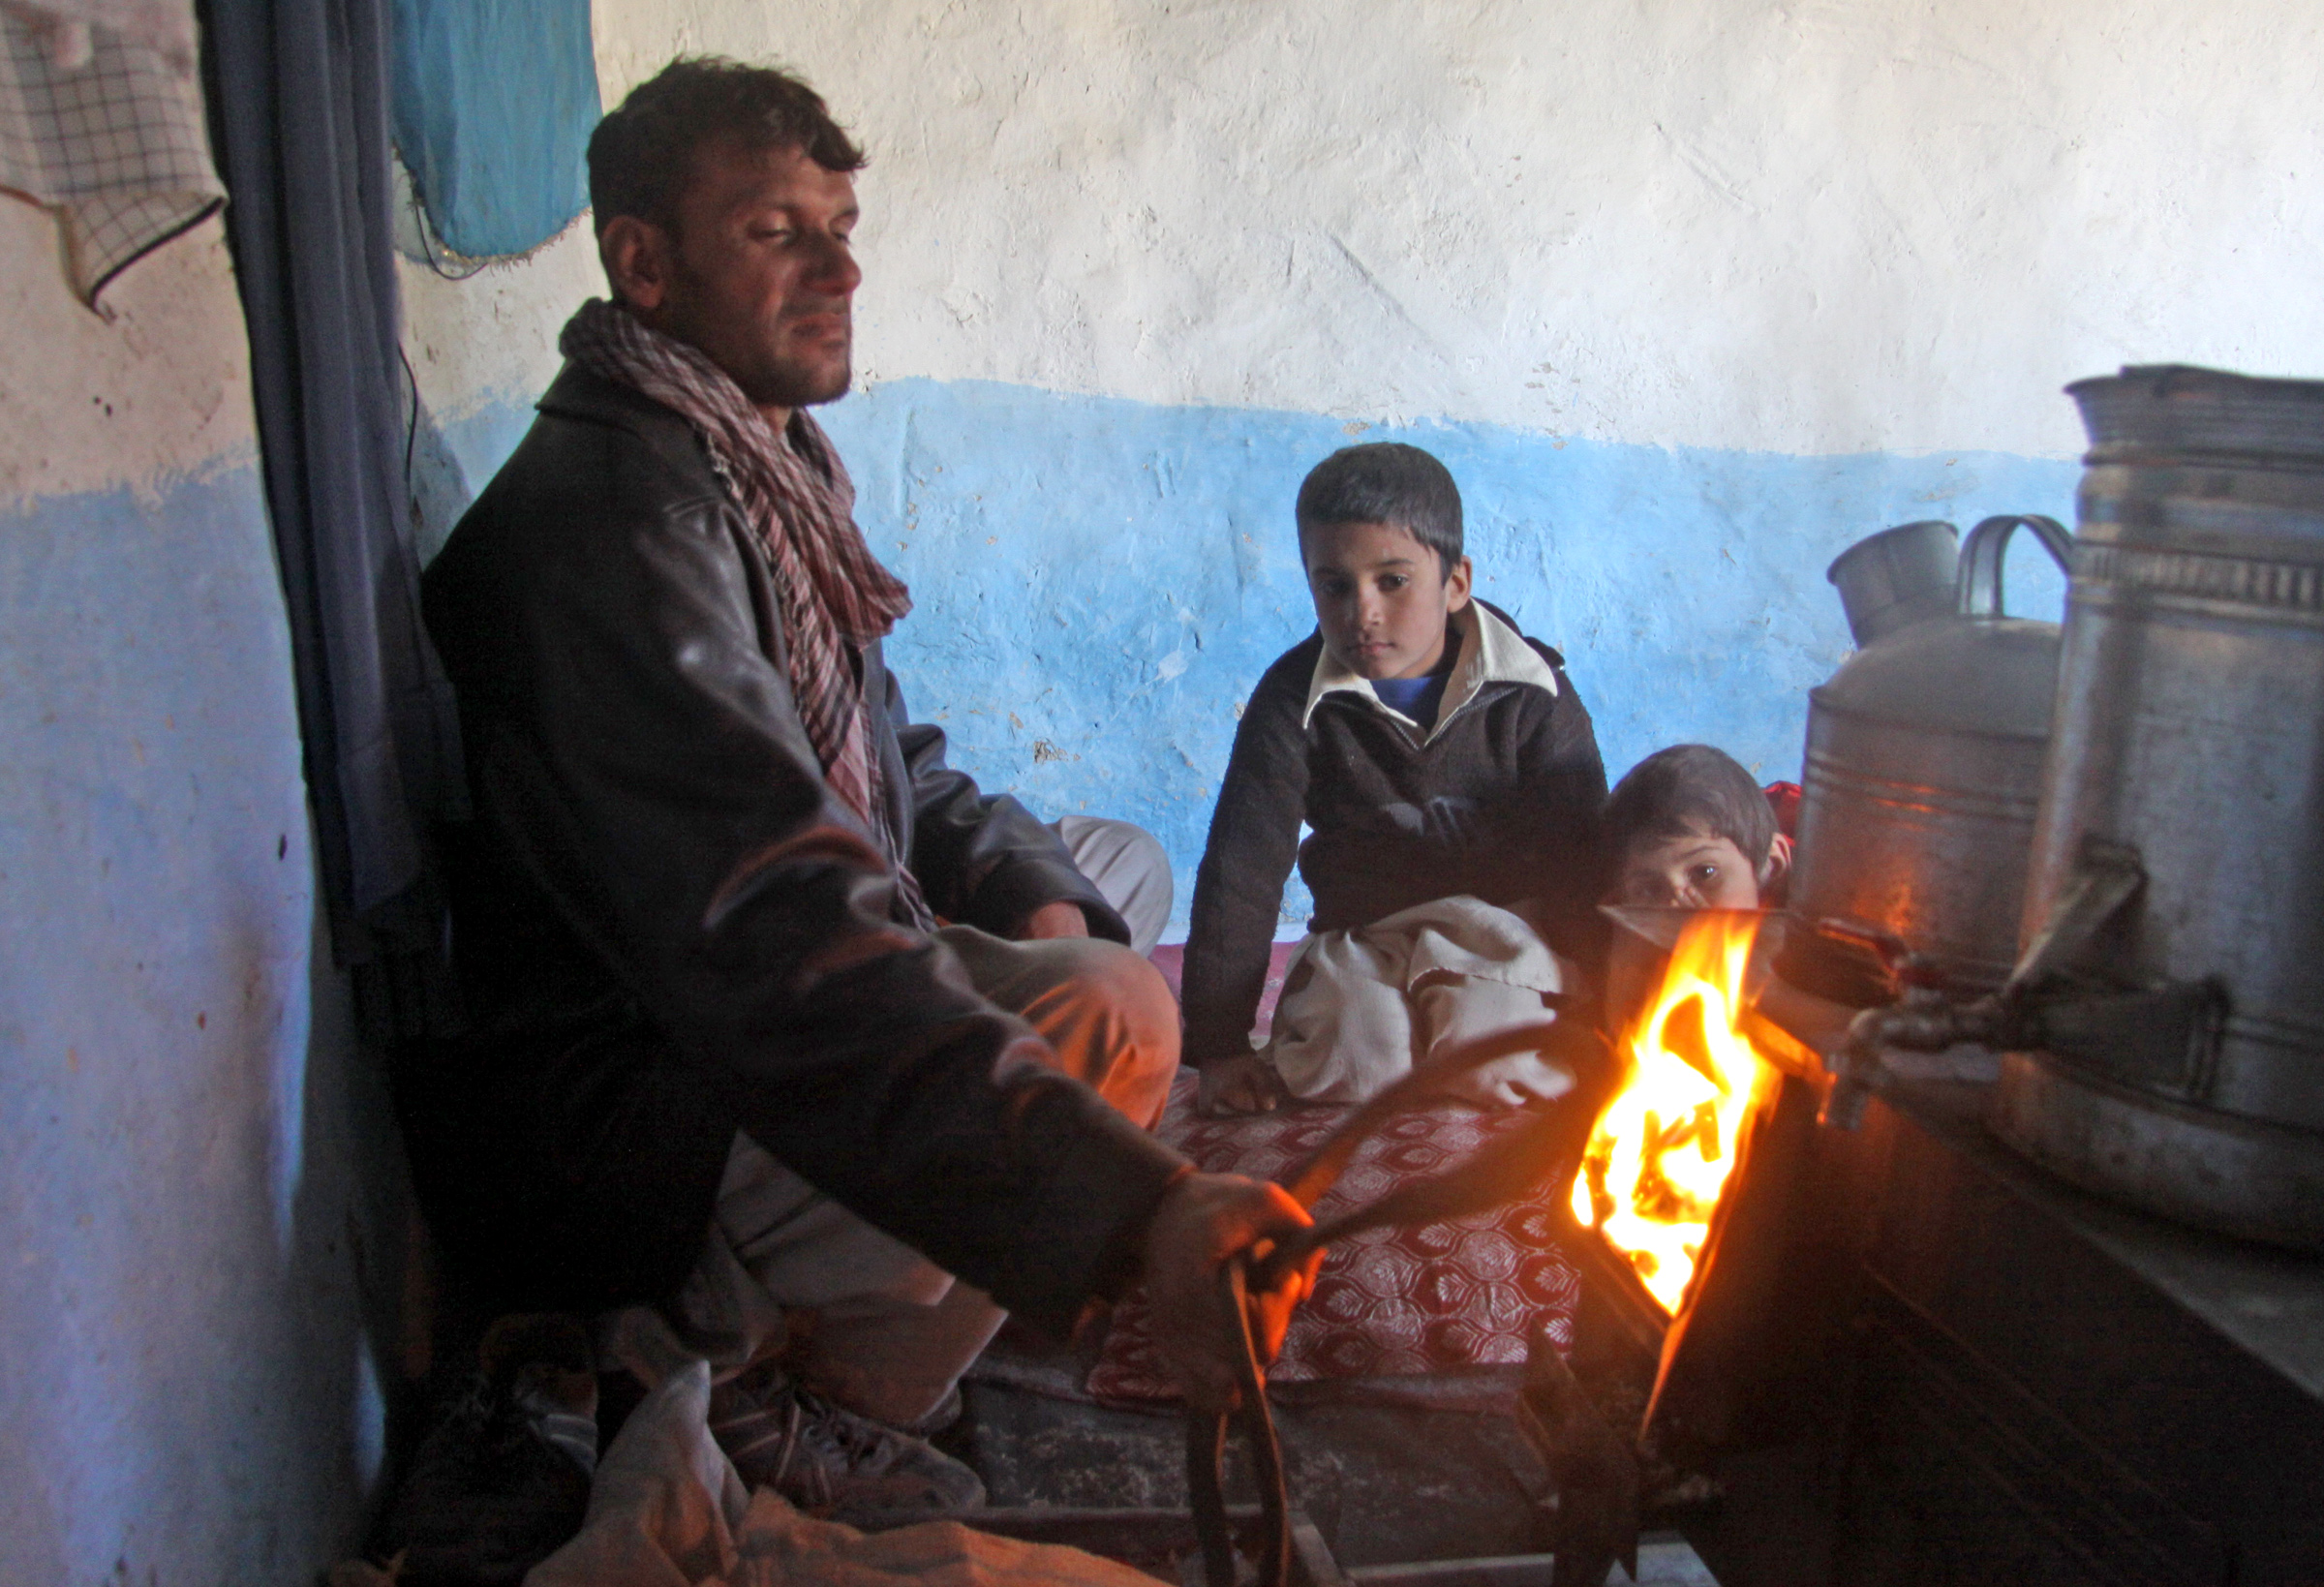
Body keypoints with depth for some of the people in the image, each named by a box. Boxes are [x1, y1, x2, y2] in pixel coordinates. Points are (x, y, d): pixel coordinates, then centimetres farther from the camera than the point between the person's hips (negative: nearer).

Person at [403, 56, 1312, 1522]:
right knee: (1108, 1017, -30)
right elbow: (777, 939, -37)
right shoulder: (612, 516, -22)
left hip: (740, 1016, 10)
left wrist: (1042, 895, -3)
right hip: (608, 1111, -10)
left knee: (1114, 861, 14)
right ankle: (748, 1379, -3)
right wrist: (1136, 1211, -46)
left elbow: (895, 770, 19)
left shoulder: (778, 468, 11)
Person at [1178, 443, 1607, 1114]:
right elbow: (1241, 869, -9)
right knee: (1346, 1065, -29)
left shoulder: (1530, 692, -8)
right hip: (1364, 938, 0)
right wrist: (1219, 1046, -13)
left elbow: (1580, 858, -2)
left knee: (1493, 1058, -29)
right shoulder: (1294, 701, -8)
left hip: (1508, 922, 0)